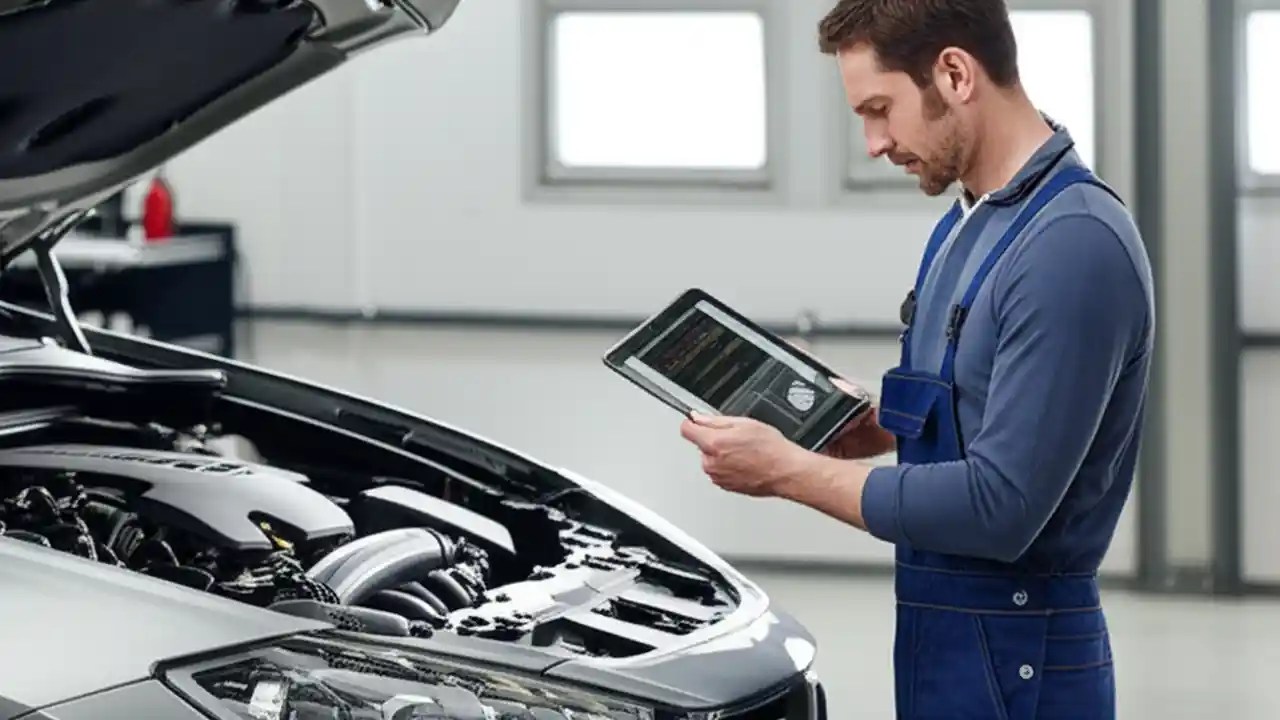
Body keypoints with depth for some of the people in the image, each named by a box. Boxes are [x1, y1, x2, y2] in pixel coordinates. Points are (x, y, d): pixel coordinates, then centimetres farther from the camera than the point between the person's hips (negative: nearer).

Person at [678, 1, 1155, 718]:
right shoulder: (965, 224, 10)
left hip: (1014, 663, -9)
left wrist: (787, 470, -17)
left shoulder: (1074, 247, -21)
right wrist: (880, 429, 4)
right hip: (940, 637, 9)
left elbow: (1000, 508, -24)